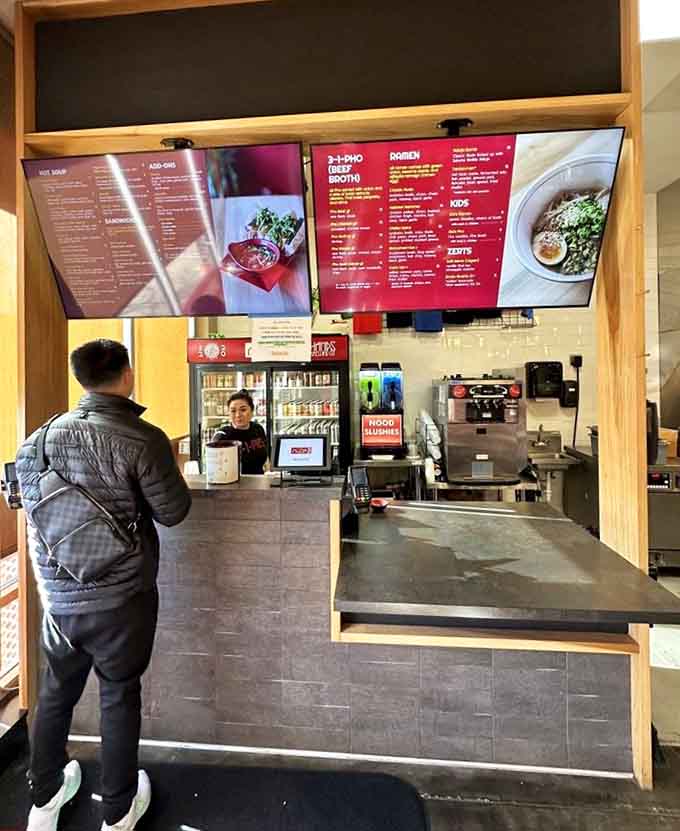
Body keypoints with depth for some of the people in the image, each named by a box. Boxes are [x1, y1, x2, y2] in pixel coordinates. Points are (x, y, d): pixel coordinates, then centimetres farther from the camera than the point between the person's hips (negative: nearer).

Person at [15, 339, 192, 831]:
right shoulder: (142, 439, -20)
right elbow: (174, 512, -12)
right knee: (119, 695, 15)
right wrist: (169, 467, 3)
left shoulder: (41, 437, -1)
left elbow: (29, 504, 10)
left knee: (57, 691, 23)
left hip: (58, 595, 5)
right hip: (120, 596, -4)